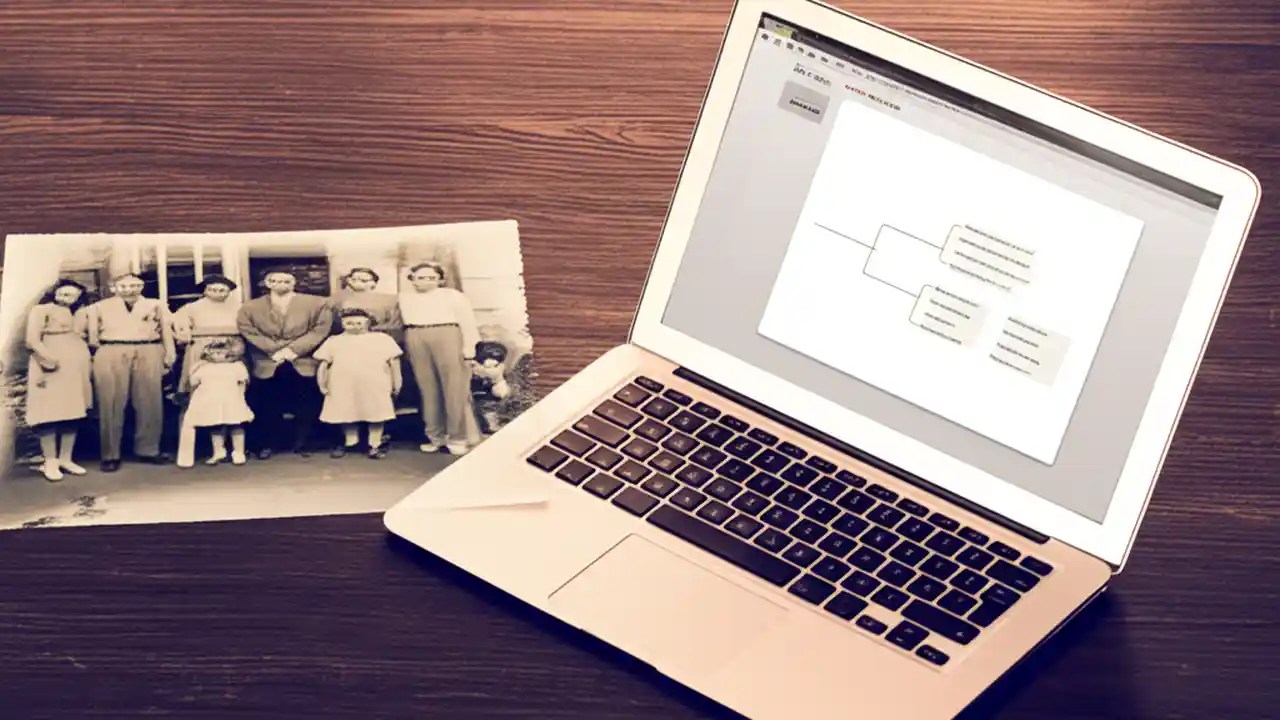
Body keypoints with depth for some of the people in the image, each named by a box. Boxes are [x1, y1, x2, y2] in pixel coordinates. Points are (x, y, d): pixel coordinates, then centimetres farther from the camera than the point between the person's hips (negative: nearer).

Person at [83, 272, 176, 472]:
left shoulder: (156, 306, 15)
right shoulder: (99, 307, 13)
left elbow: (167, 332, 11)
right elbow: (92, 336, 11)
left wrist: (169, 358, 4)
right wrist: (96, 357, 4)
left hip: (148, 355, 1)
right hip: (111, 356, -1)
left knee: (150, 404, 1)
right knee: (112, 404, -4)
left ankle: (148, 450, 11)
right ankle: (110, 455, -1)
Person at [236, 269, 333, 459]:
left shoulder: (317, 304, 4)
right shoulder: (250, 308, 7)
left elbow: (320, 329, -5)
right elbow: (249, 333, -3)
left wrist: (293, 349, -13)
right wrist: (275, 351, -13)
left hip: (304, 363, 0)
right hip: (267, 365, 1)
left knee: (305, 407, 3)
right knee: (268, 408, 4)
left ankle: (302, 444, 15)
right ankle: (269, 444, 16)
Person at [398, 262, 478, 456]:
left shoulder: (453, 296, 8)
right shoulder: (405, 298, 18)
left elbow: (467, 322, 2)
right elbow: (400, 323, 14)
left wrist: (469, 347, -8)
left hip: (447, 337, -3)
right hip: (416, 341, 3)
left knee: (454, 388, -7)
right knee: (427, 389, 1)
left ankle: (457, 438, -5)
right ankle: (436, 436, 8)